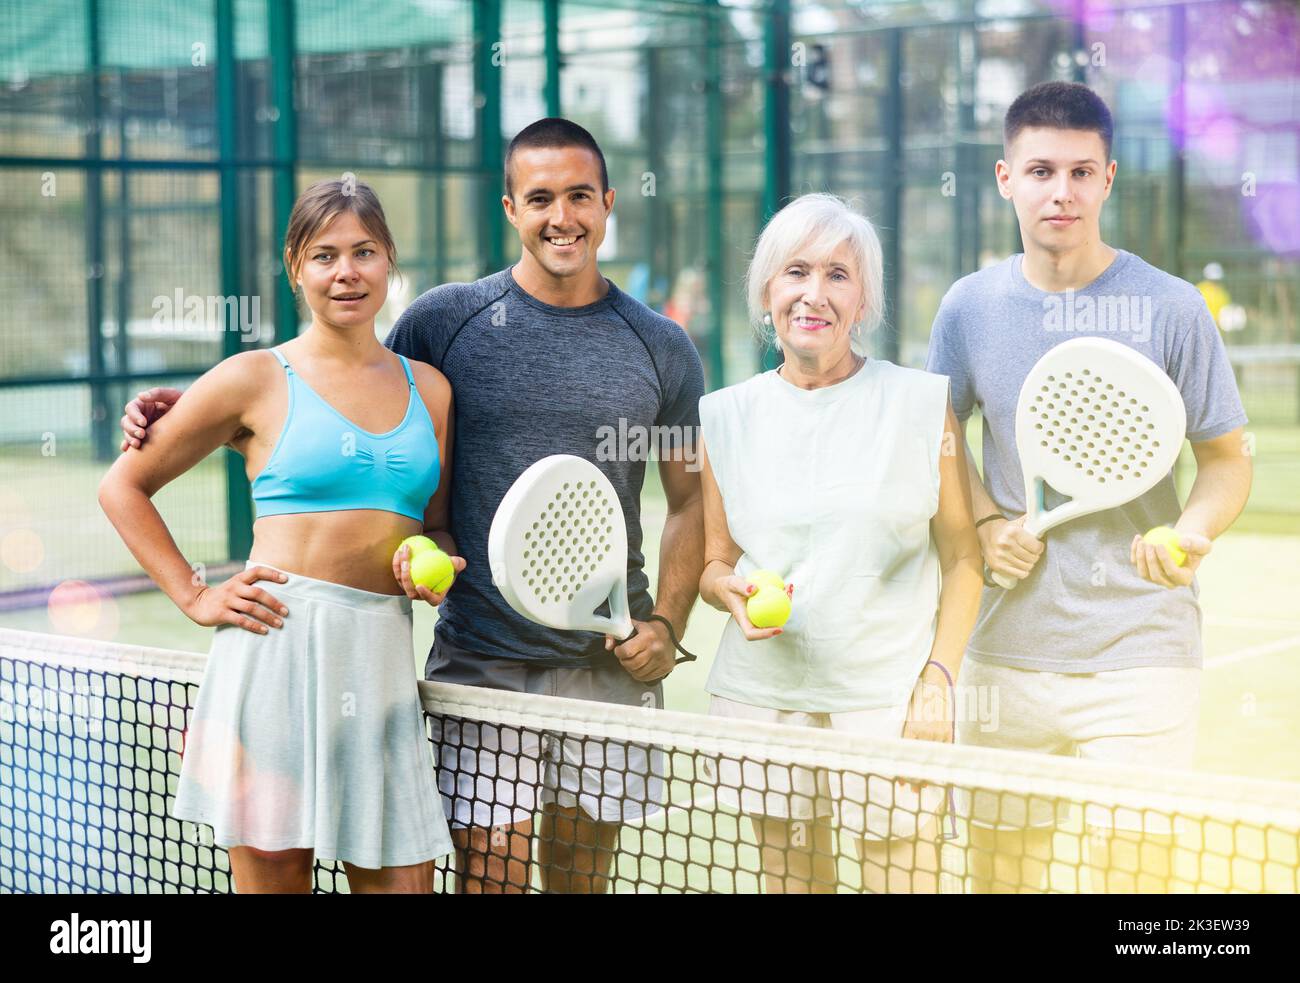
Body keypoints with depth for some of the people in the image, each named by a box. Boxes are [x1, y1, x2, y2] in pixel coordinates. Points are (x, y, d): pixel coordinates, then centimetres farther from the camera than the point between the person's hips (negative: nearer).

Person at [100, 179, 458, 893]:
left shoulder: (430, 388, 14)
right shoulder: (257, 379, 2)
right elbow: (123, 487, 9)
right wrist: (195, 599, 1)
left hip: (382, 654, 4)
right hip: (277, 645, -4)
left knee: (402, 882, 2)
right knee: (275, 876, 2)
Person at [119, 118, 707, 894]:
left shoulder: (663, 348, 5)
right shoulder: (445, 320, 0)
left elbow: (691, 499, 10)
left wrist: (667, 623, -4)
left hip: (610, 663, 2)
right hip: (480, 664, -2)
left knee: (581, 871, 11)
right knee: (492, 868, -4)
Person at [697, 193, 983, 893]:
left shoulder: (922, 404, 1)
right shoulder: (725, 418, 6)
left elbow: (962, 557, 4)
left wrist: (938, 678, -5)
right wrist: (733, 589, -8)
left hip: (891, 702, -2)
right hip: (763, 698, 2)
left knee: (902, 880, -3)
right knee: (788, 878, 8)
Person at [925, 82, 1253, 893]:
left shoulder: (1171, 309, -6)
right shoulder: (971, 307, 2)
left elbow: (1227, 459, 1)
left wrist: (1192, 533, -19)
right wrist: (986, 523, -2)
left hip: (1139, 652, -3)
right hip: (1005, 649, 3)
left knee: (1132, 868, -4)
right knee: (998, 865, 10)